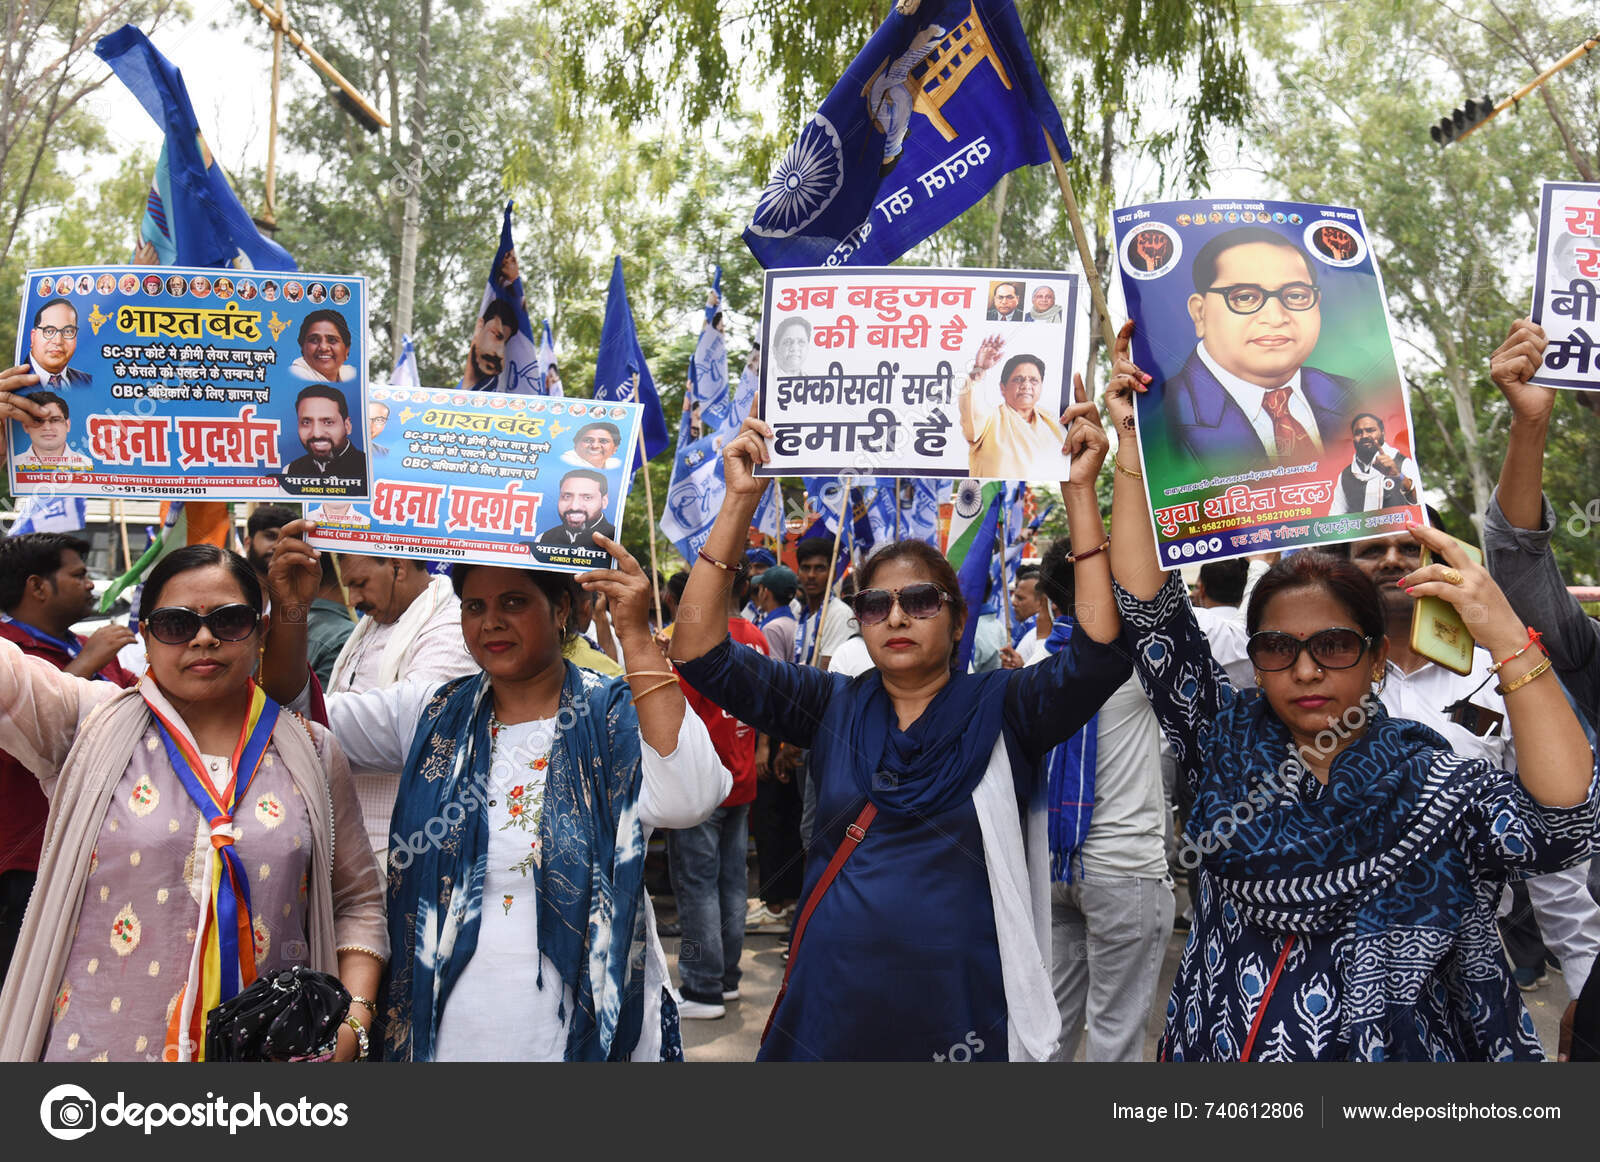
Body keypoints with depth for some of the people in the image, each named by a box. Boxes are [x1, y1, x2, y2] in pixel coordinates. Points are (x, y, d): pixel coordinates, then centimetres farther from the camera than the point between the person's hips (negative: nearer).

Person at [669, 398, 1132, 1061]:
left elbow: (1100, 655, -20)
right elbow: (701, 655, -5)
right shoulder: (833, 707, 3)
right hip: (830, 1008, 2)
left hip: (963, 1017, -1)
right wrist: (741, 504, -12)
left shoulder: (1001, 710, -3)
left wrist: (1080, 492, -21)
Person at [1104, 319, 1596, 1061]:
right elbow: (1150, 618, -13)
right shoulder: (1228, 745, -4)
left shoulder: (1440, 789, -12)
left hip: (1395, 1049, -2)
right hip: (1213, 1046, 3)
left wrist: (1506, 639, -36)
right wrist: (1131, 457, -21)